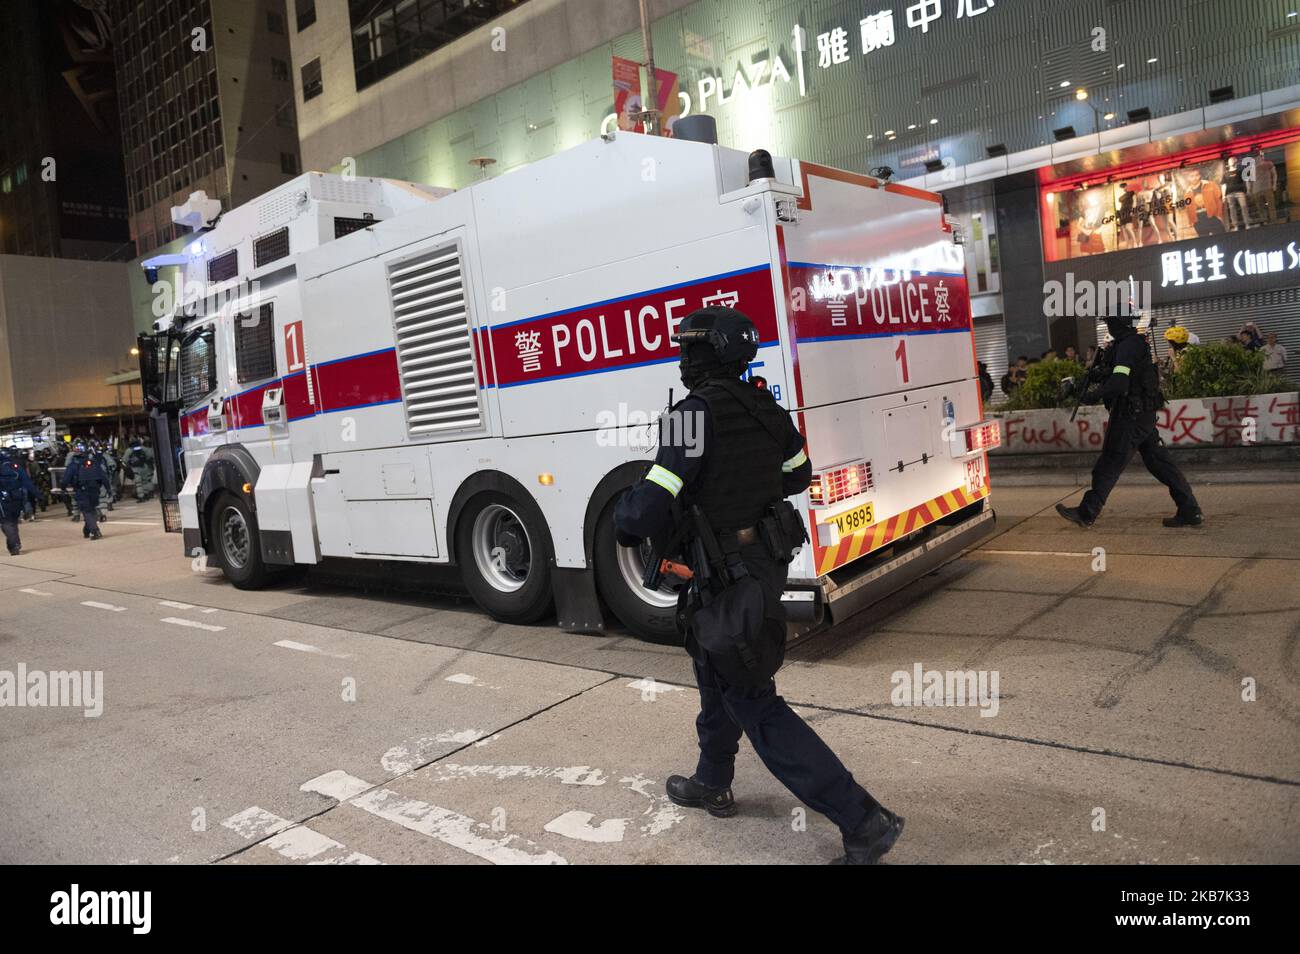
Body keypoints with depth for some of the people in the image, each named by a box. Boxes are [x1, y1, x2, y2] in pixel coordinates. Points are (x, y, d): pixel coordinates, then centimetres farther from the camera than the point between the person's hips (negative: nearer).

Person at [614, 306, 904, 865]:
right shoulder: (765, 408, 3)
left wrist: (623, 520, -4)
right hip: (767, 561, 9)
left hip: (729, 581, -9)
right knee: (715, 673, 26)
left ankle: (863, 821, 2)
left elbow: (648, 509, -26)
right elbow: (798, 476, 18)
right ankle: (712, 784, 45)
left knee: (753, 705, 0)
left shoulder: (699, 412, -22)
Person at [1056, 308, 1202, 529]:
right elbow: (1112, 374, 22)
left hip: (1130, 415, -9)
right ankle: (1190, 512, 12)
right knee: (1159, 462, 10)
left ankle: (1086, 513, 7)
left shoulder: (1128, 345, -17)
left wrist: (1094, 395, -12)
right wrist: (1086, 382, 13)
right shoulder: (1134, 342, 15)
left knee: (1110, 463, -1)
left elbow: (1119, 382, -25)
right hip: (1144, 414, 9)